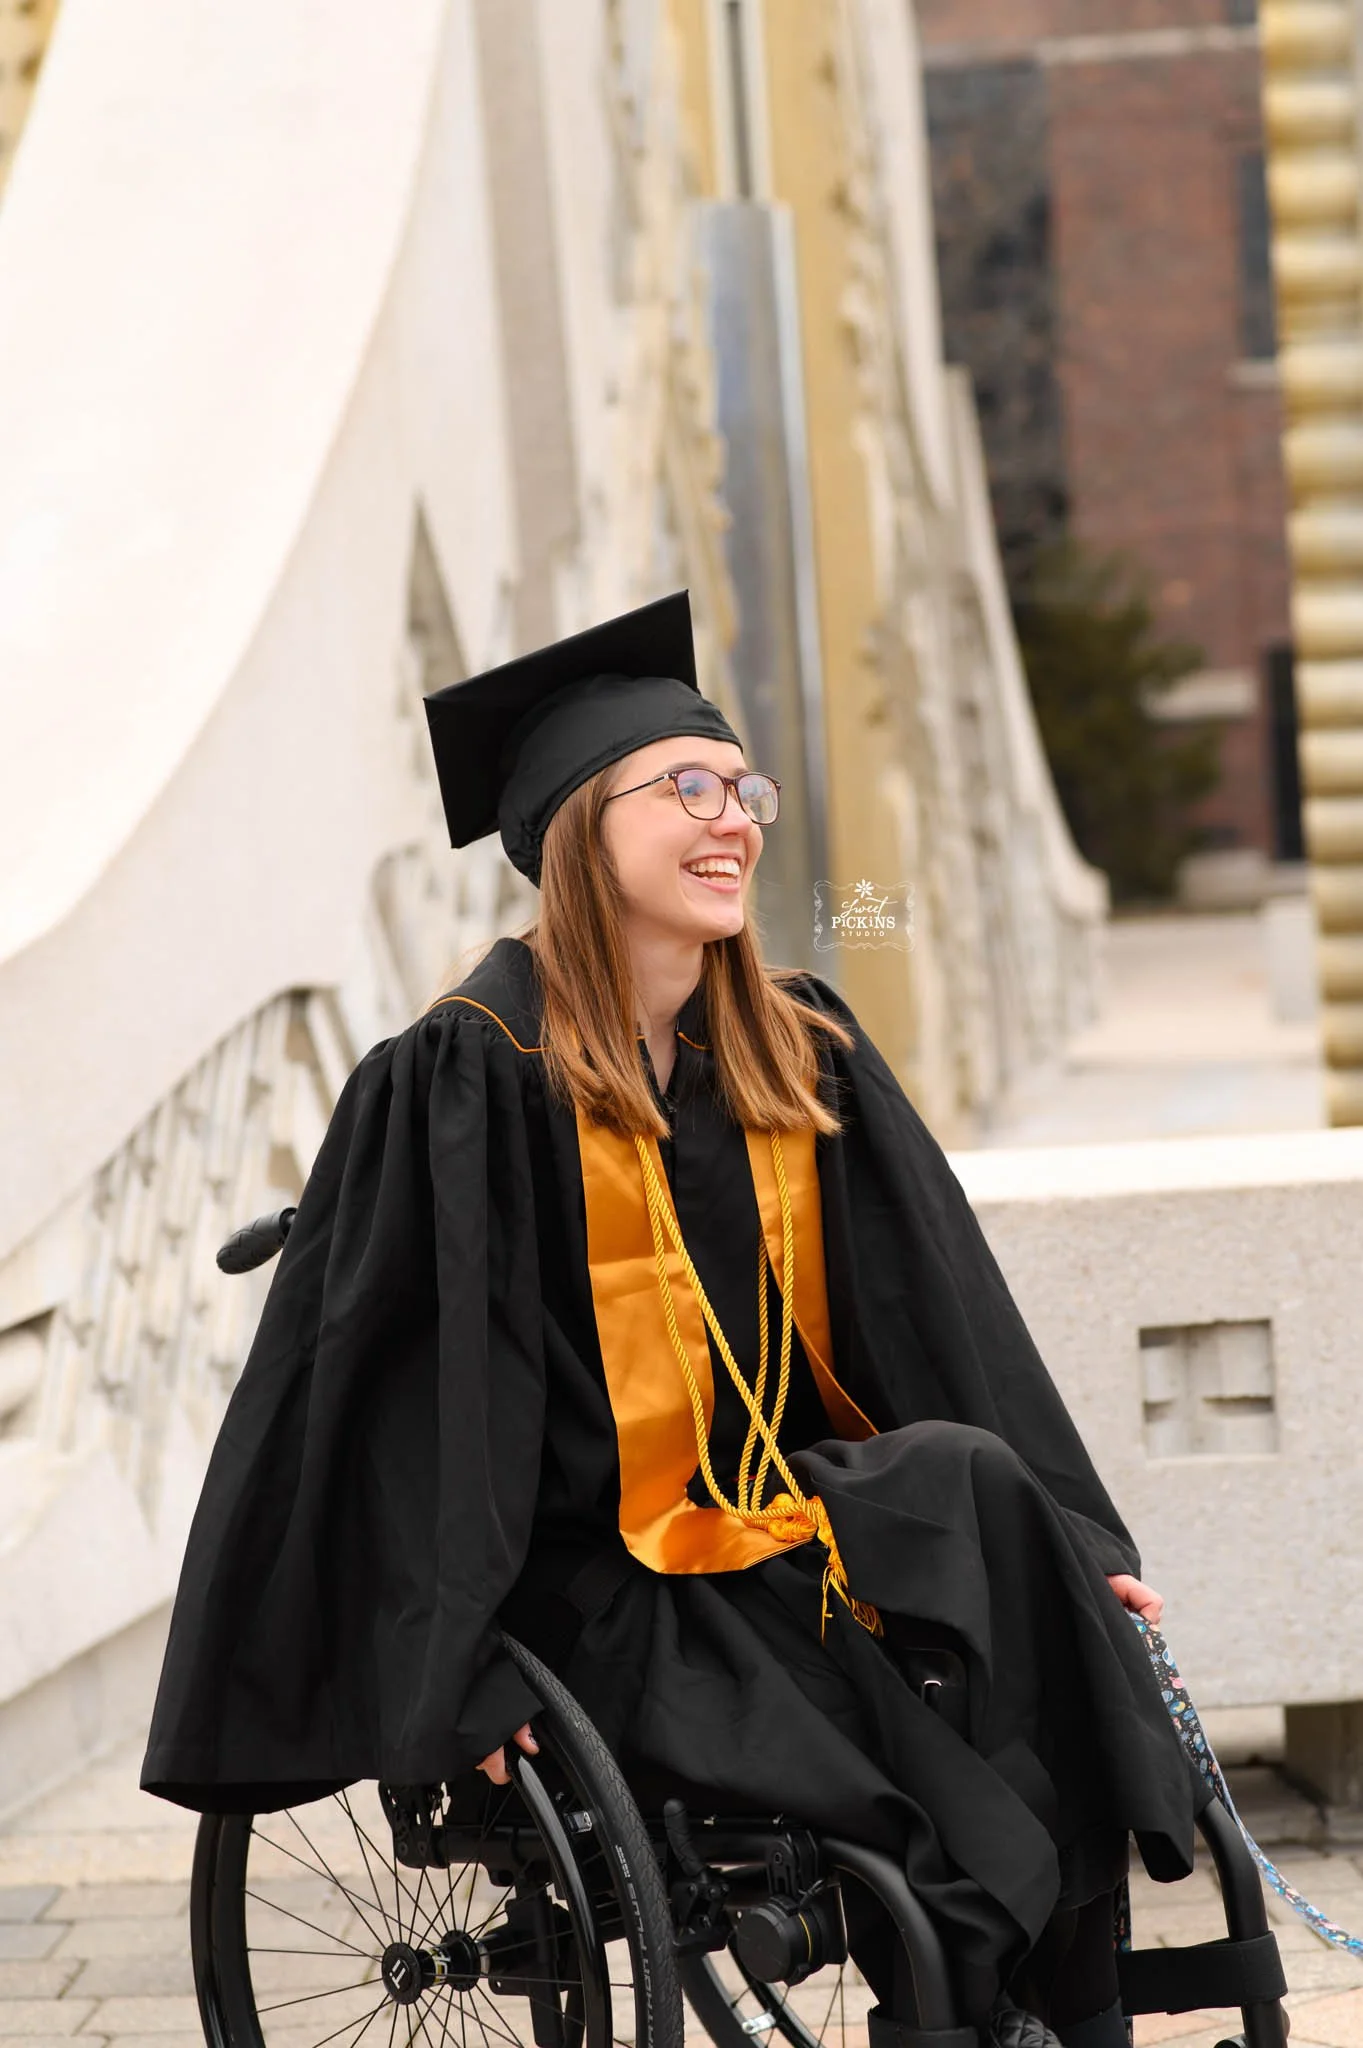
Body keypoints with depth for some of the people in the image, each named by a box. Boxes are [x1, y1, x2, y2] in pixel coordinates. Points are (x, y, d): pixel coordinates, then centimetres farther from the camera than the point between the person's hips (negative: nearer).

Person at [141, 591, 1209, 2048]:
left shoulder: (799, 1052, 10)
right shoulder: (477, 1072, -9)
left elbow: (942, 1312, 11)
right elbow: (411, 1385, -11)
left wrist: (1077, 1533, 3)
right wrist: (454, 1668, -16)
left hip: (778, 1504, 6)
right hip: (590, 1572, -6)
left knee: (979, 1485, -26)